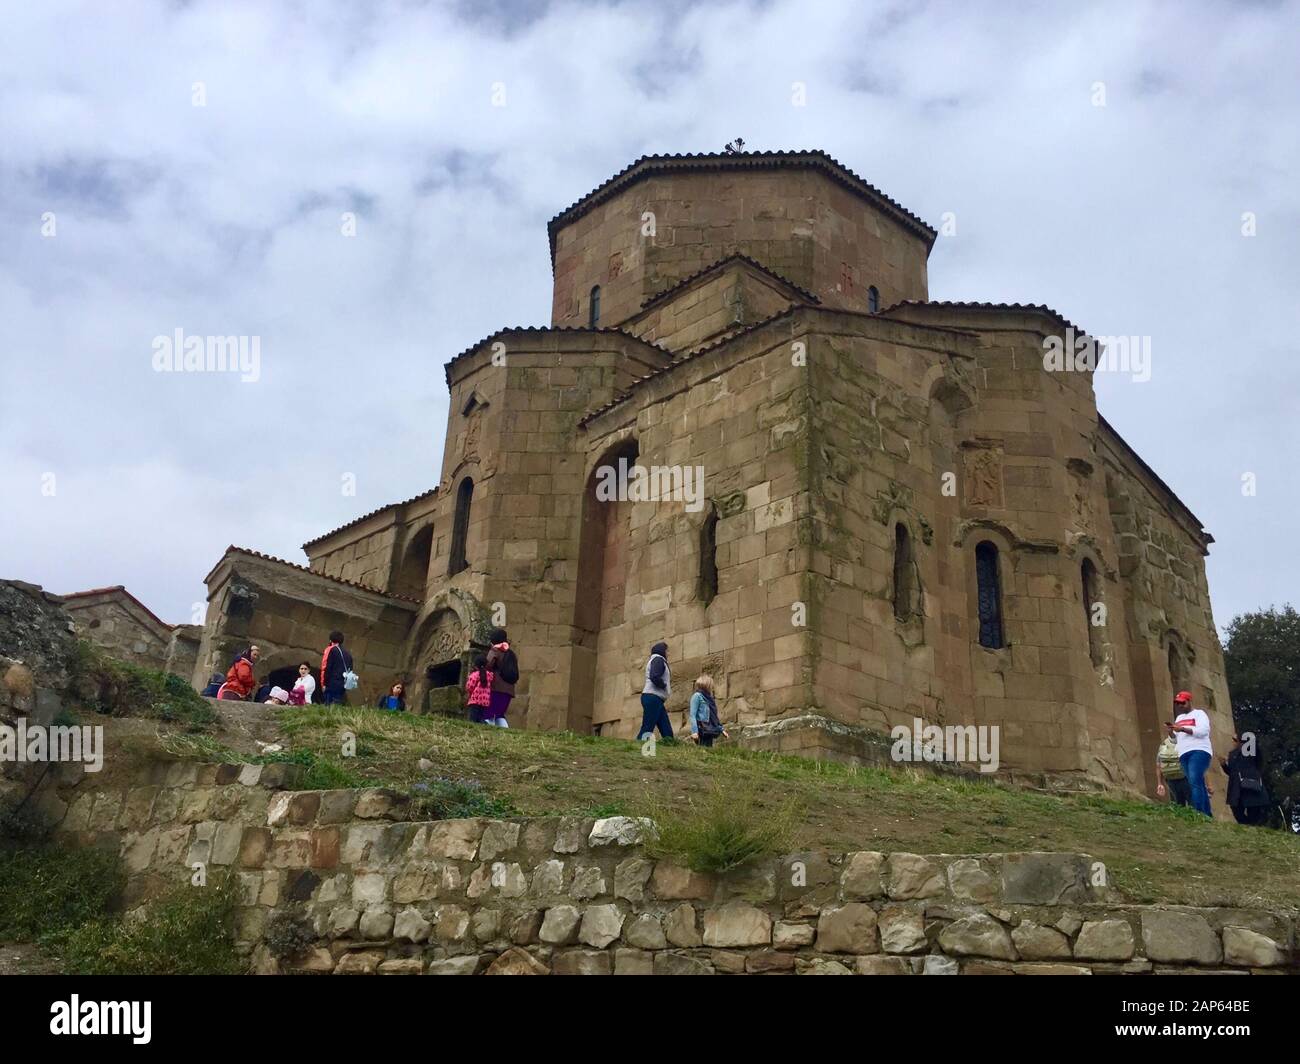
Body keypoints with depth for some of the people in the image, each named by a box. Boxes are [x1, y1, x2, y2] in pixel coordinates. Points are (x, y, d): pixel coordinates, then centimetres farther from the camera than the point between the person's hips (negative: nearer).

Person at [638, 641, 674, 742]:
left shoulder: (658, 660, 27)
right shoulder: (658, 659, -2)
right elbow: (654, 677, -18)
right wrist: (665, 685, -5)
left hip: (655, 699, 10)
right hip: (653, 698, -10)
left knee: (667, 732, 2)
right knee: (647, 729, -16)